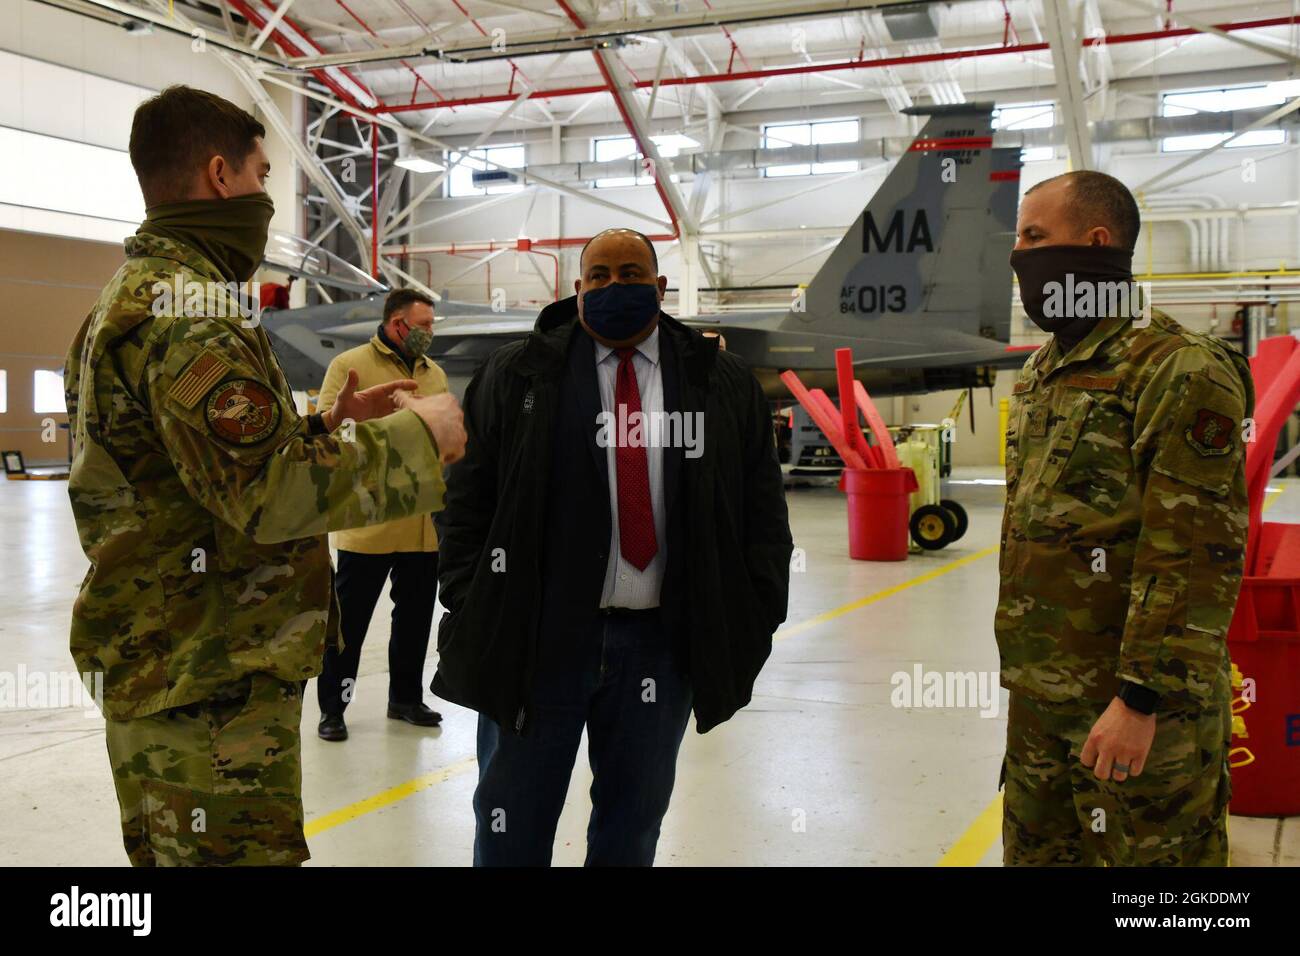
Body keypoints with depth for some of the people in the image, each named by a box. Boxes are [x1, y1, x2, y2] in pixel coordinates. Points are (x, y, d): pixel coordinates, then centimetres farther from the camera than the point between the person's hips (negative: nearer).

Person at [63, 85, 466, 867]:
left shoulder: (141, 293, 16)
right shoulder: (187, 306, -18)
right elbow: (272, 494, -26)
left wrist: (330, 426, 11)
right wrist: (416, 437, -14)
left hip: (170, 674, 11)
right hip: (210, 693, -11)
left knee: (179, 852, 21)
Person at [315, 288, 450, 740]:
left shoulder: (435, 374, 15)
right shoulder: (350, 365, -3)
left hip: (424, 522, 6)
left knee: (416, 614, 15)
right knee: (350, 618, 2)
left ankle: (405, 696, 31)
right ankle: (332, 707, 15)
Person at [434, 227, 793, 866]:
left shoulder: (724, 383, 8)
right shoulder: (515, 377, 4)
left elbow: (763, 507, 8)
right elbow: (465, 498, 2)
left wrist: (754, 616, 1)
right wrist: (471, 610, -5)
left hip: (663, 642, 2)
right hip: (536, 638, -1)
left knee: (634, 826, 14)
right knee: (511, 828, 8)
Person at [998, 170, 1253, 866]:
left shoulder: (1180, 373, -15)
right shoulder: (1040, 373, 12)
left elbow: (1196, 557, -20)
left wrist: (1142, 698, -21)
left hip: (1137, 704, -8)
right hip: (1038, 695, 9)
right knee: (1036, 852, 19)